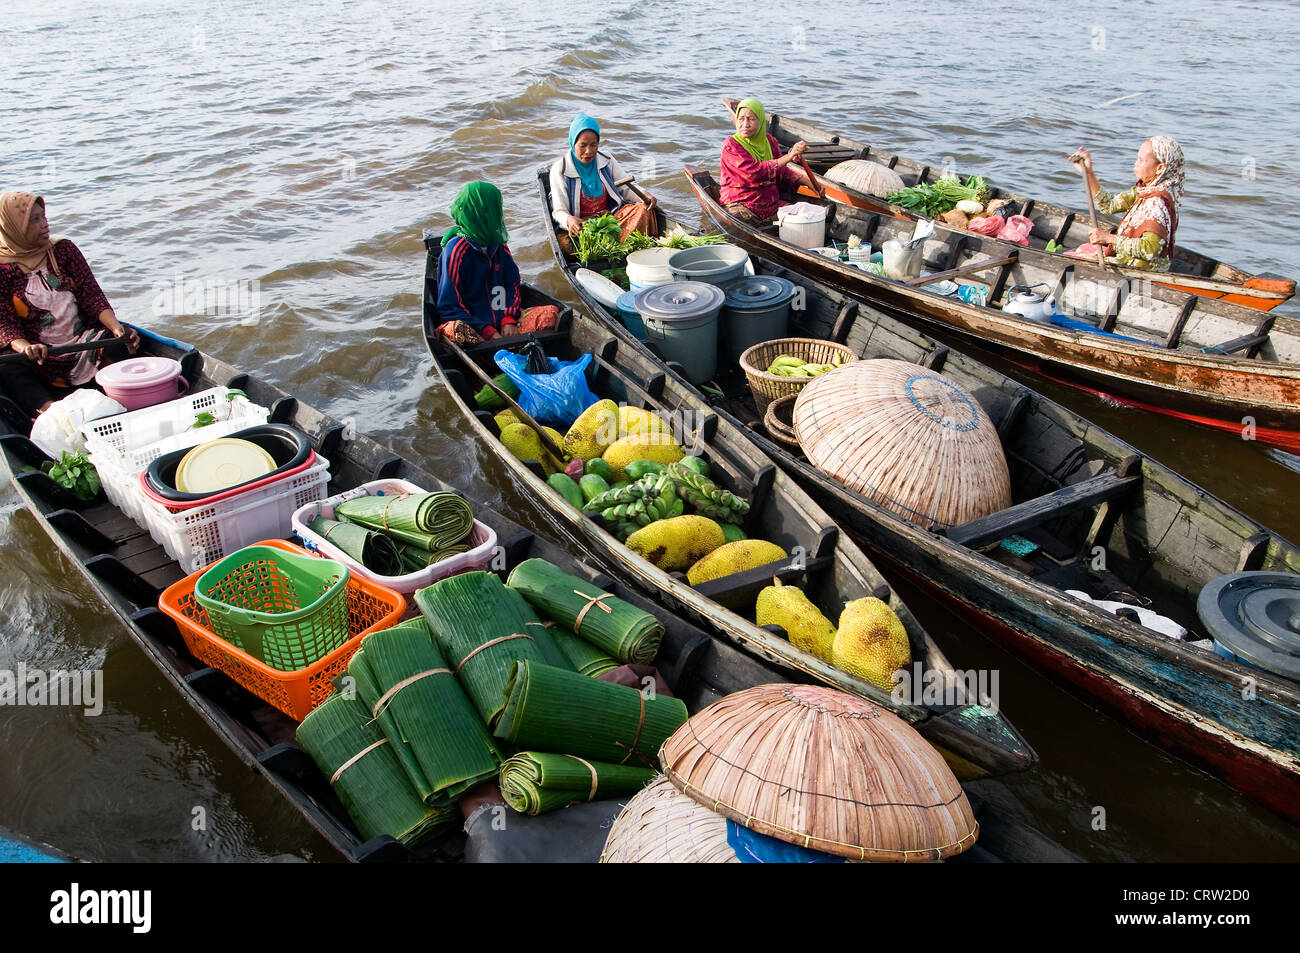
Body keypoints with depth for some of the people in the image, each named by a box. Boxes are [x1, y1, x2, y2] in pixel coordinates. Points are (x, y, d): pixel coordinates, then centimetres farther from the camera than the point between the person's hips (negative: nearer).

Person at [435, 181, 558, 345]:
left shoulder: (498, 244, 9)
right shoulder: (456, 250, -10)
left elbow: (513, 285, 18)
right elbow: (448, 308, -13)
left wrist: (509, 319, -4)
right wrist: (489, 333, -21)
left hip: (503, 319, 6)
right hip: (472, 324, -6)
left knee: (551, 312, -13)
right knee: (457, 329, -40)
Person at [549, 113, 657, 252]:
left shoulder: (606, 161, 8)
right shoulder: (560, 169, -4)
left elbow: (627, 187, 12)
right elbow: (559, 211, -7)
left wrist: (644, 195, -13)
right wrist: (569, 220, -32)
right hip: (580, 223, -3)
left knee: (643, 209, -23)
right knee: (565, 243, -38)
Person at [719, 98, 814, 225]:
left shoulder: (769, 140, 10)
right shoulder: (731, 145, -11)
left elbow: (782, 172, 22)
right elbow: (755, 172, -25)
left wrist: (808, 182, 7)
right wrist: (789, 156, -28)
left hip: (771, 204, 6)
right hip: (740, 205, -6)